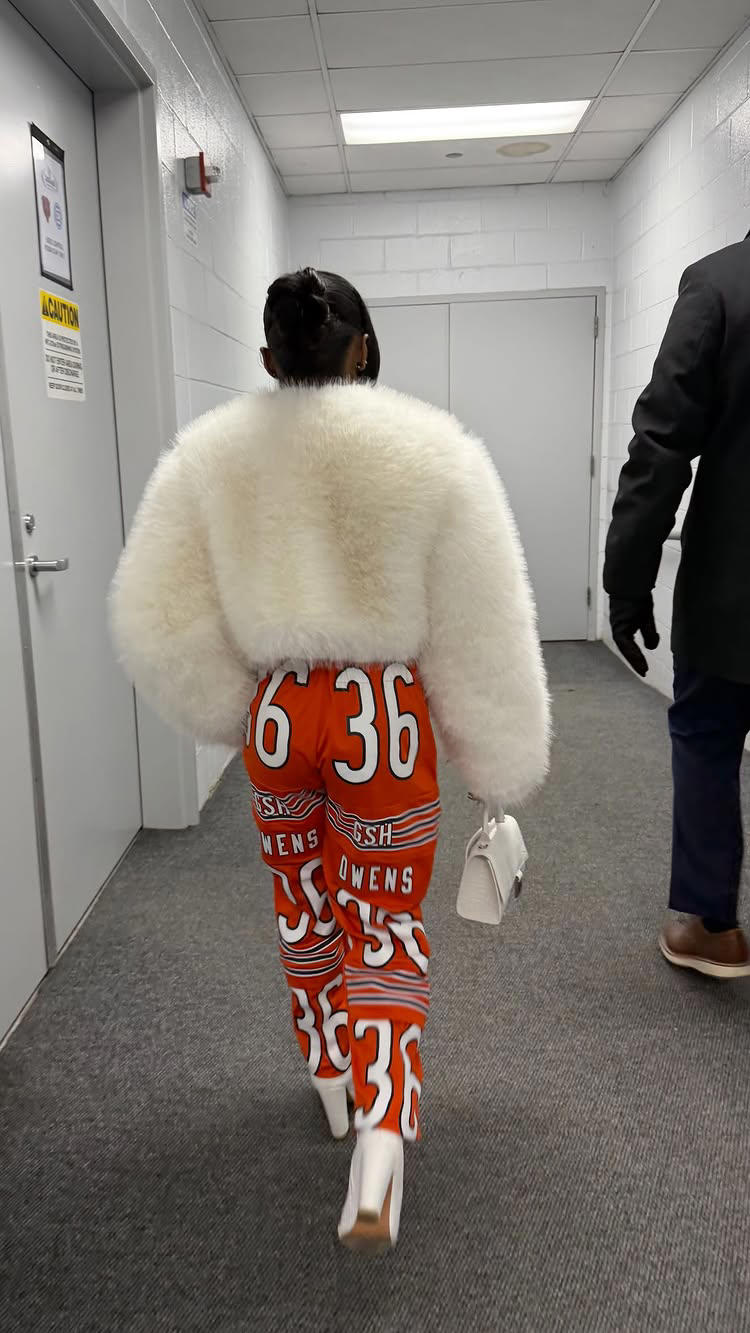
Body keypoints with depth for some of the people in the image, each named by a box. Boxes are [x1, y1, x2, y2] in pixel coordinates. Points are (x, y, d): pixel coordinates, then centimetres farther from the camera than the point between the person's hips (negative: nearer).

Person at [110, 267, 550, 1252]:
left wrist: (237, 712, 8)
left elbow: (158, 623, -4)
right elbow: (481, 633, -8)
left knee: (305, 909, 24)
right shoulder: (429, 450, -10)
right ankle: (380, 1141, 0)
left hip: (276, 713, 3)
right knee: (386, 925, 13)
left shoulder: (212, 456, -3)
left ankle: (336, 1084, 44)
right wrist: (503, 767, 1)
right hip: (384, 719, -2)